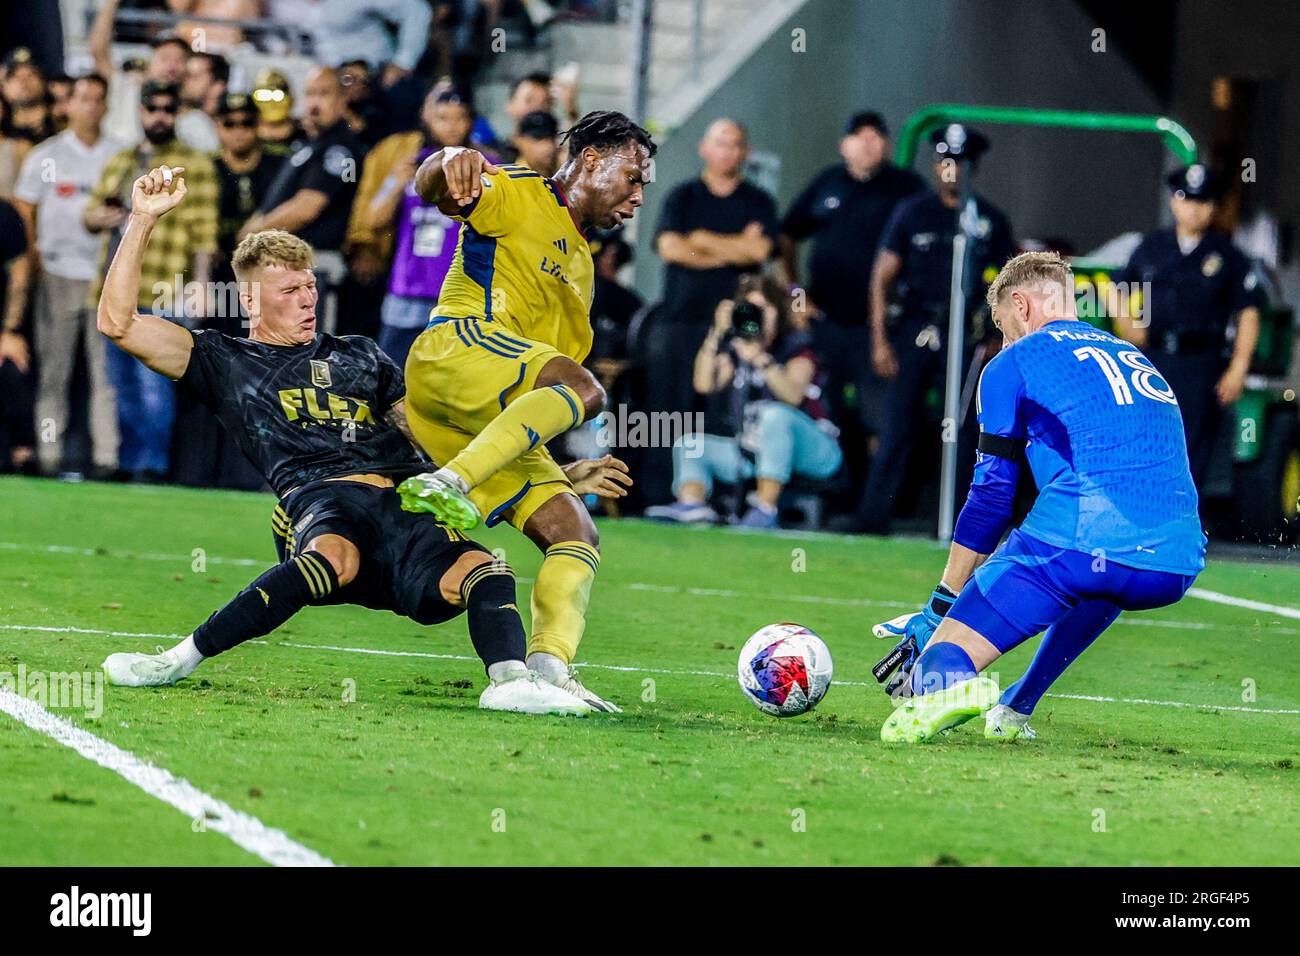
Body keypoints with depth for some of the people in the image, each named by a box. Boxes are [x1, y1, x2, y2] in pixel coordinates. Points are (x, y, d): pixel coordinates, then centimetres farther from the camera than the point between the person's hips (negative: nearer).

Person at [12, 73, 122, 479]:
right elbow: (23, 210, 7)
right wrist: (36, 256, -2)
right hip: (59, 274, -1)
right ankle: (49, 454, 4)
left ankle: (106, 454, -1)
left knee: (108, 368, -2)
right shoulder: (46, 156, 6)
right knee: (54, 366, 1)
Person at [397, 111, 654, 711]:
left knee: (576, 535, -5)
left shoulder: (580, 264, 34)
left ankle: (548, 667, -22)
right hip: (452, 347, -9)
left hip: (486, 424, 9)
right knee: (583, 389, -34)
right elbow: (432, 189, -12)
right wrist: (449, 166, -36)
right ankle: (447, 485, -46)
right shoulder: (516, 197, 8)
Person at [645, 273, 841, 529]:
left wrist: (760, 359, -34)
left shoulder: (797, 347, -2)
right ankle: (691, 504, -33)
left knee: (775, 413, -36)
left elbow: (793, 395, -22)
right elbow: (705, 384, -4)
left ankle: (765, 510, -40)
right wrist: (716, 335, -12)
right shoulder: (735, 349, 13)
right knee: (688, 444, -2)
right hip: (752, 452, 6)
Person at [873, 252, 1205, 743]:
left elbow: (990, 499, 10)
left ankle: (947, 684, -36)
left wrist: (938, 608, 18)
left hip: (1078, 544, -6)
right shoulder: (1135, 358, 31)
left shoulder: (1012, 364, 13)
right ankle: (1014, 710, 33)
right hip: (1178, 566, 6)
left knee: (931, 670, 0)